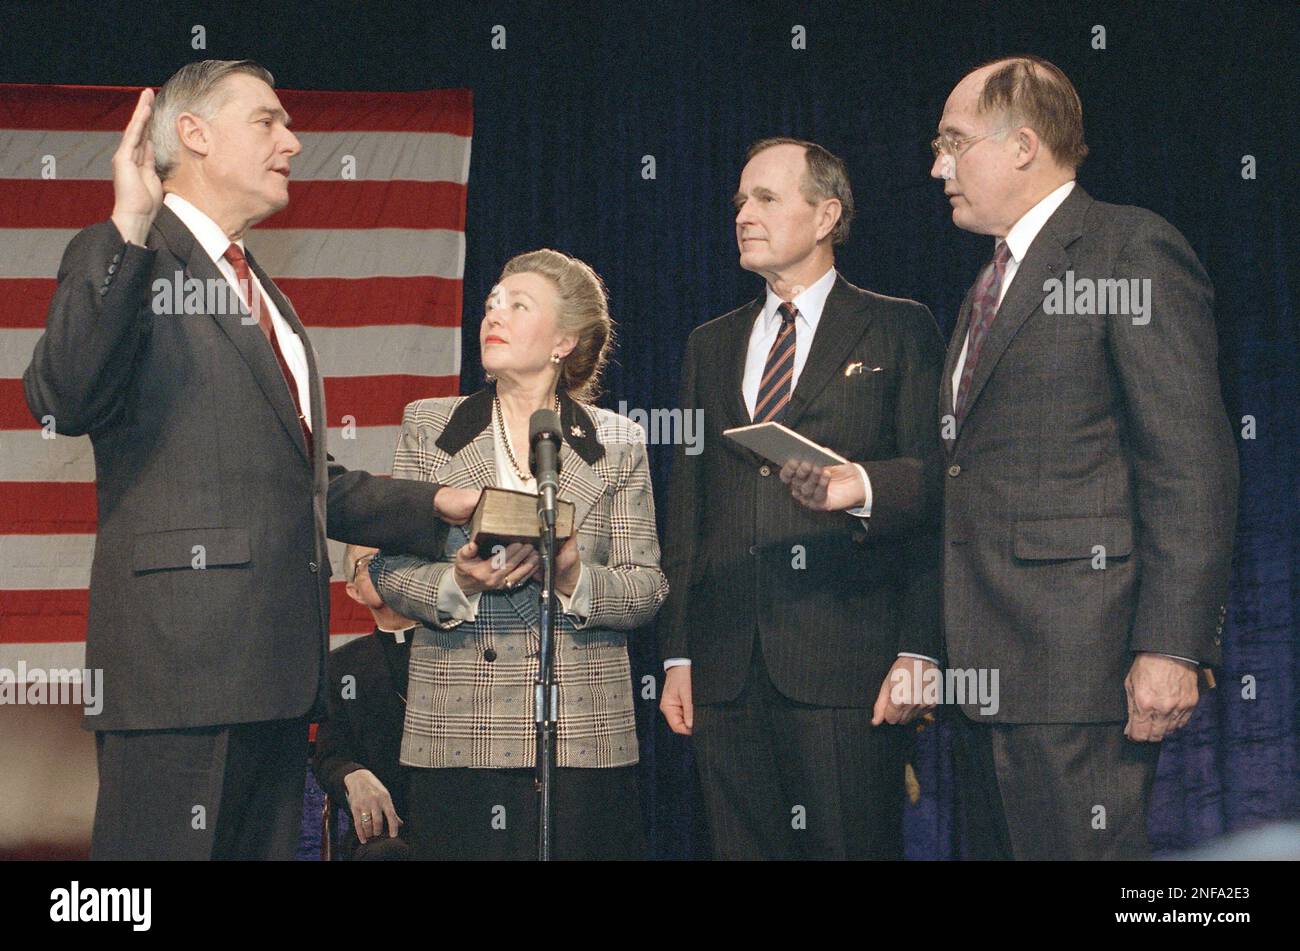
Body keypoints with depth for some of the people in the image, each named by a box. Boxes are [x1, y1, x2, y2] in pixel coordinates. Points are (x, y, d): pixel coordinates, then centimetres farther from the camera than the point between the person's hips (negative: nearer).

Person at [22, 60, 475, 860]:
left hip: (278, 668, 9)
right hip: (183, 658, -9)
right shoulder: (124, 264, -2)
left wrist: (434, 506, 21)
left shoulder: (266, 297, 27)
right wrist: (129, 232, -27)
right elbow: (65, 402, -21)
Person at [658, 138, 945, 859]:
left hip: (846, 663, -4)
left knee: (852, 847, -7)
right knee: (743, 847, 4)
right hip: (725, 669, 4)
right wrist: (677, 655, 11)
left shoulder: (898, 330, 7)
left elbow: (935, 483, 0)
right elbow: (686, 508, 17)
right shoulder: (711, 345, 20)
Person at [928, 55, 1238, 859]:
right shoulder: (991, 283, 23)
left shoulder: (1133, 250, -6)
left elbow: (1192, 466, -14)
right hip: (987, 664, 9)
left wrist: (1171, 647, -20)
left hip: (1075, 668, -9)